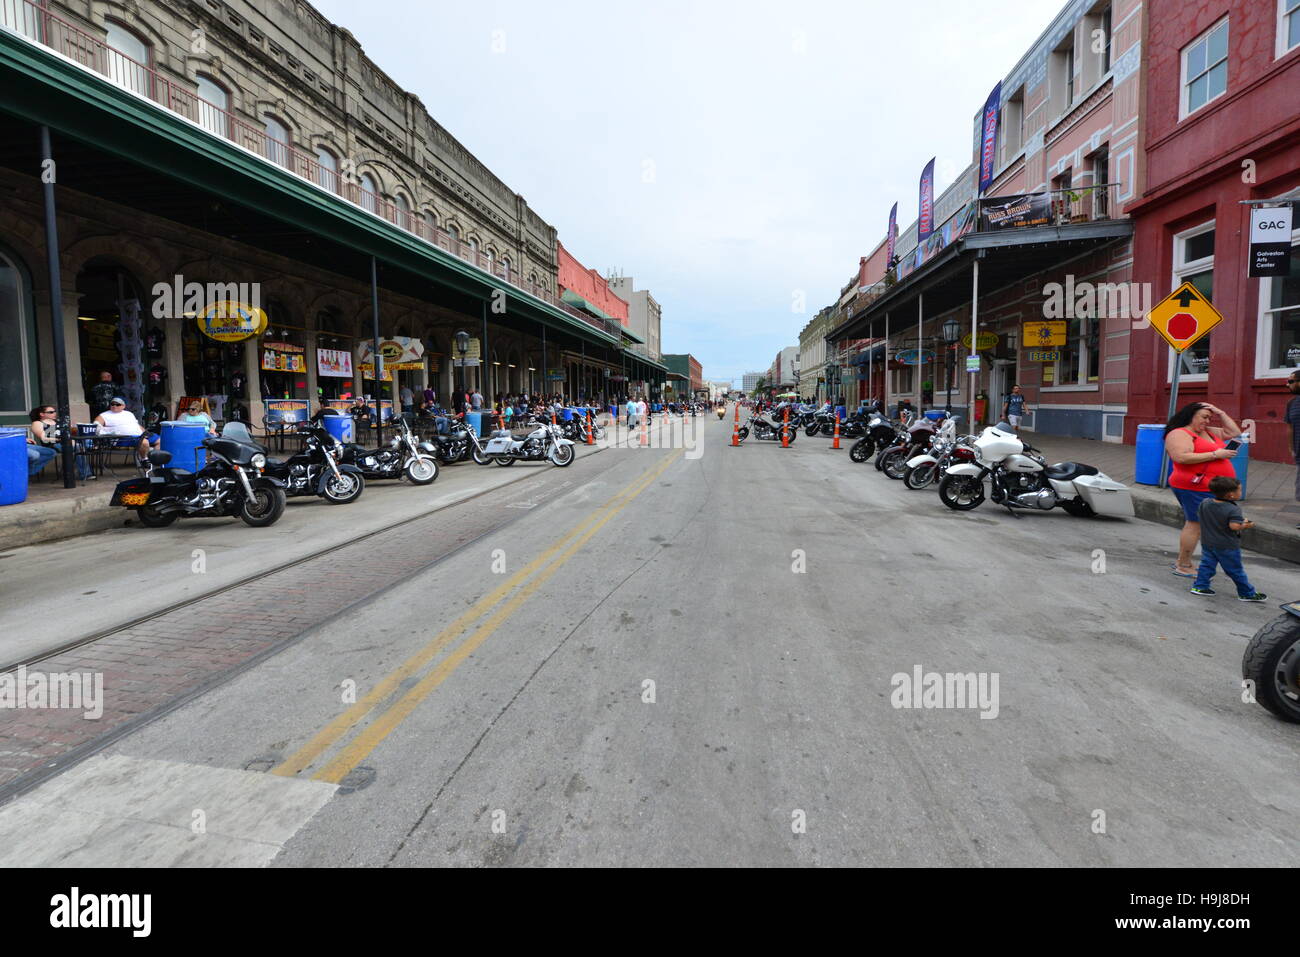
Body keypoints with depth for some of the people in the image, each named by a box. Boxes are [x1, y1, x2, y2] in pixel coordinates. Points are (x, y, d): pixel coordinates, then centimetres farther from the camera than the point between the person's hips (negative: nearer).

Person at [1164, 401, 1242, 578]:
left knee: (1194, 524, 13)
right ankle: (1183, 567, -3)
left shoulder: (1208, 432, 20)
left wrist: (1221, 413, 16)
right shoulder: (1179, 434, -10)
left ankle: (1181, 562, 20)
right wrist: (1215, 454, -19)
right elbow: (1182, 457, -23)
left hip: (1211, 489, 10)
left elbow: (1234, 432, 26)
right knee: (1196, 524, -8)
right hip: (1195, 488, -10)